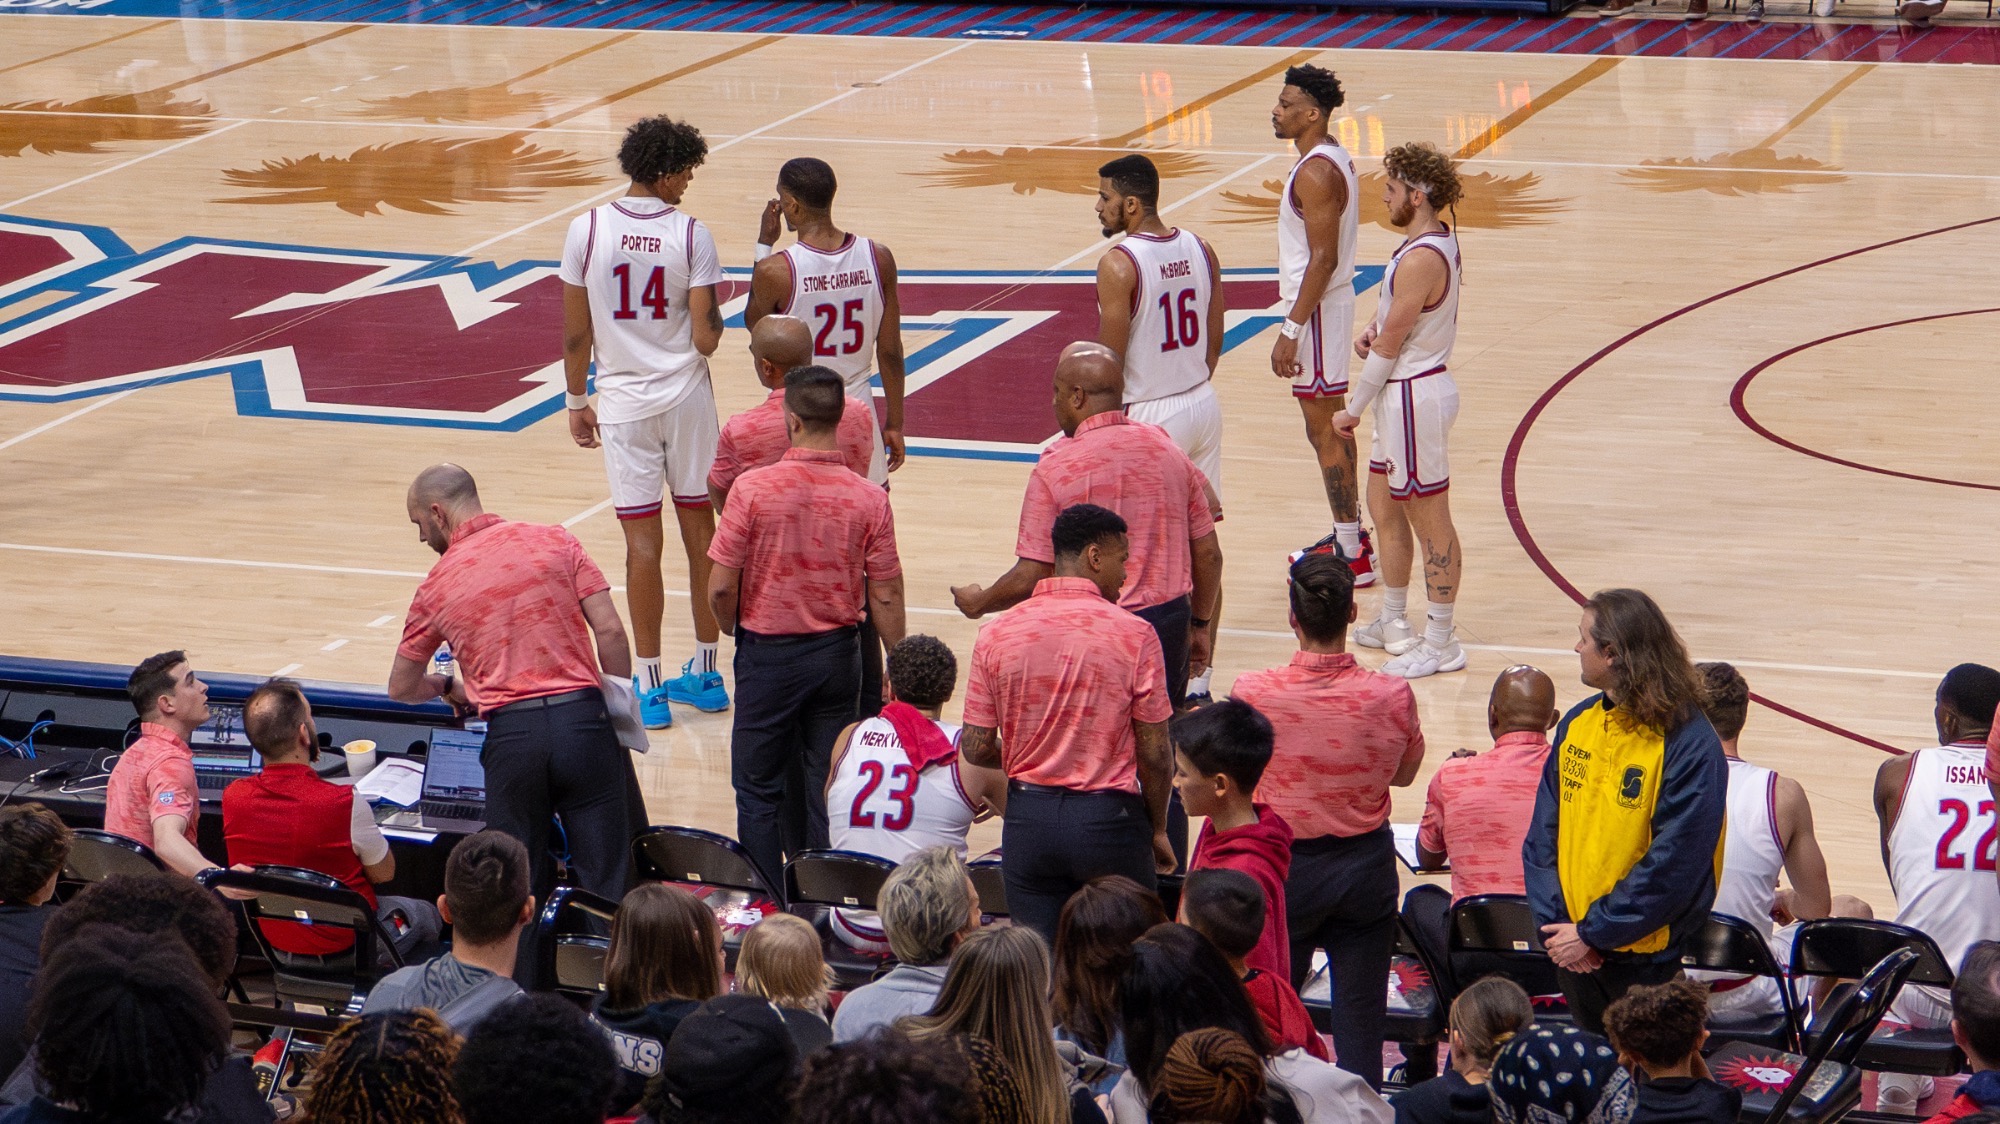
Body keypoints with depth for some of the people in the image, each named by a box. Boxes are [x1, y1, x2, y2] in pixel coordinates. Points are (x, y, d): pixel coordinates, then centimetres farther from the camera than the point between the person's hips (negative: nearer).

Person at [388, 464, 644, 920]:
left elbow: (402, 688, 23)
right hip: (584, 718, 0)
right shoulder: (556, 541, 9)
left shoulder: (437, 587, 10)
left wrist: (447, 686, 44)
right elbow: (610, 630, 1)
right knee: (610, 882, 3)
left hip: (510, 733, 0)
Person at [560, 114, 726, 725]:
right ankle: (705, 673, 21)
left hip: (623, 401, 0)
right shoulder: (691, 235, -10)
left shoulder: (585, 231, -7)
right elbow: (706, 339, -12)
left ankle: (650, 687, 5)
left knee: (642, 539, 2)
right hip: (686, 398, 0)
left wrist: (577, 402, 10)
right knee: (700, 529, 13)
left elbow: (576, 335, -2)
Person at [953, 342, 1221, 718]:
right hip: (1170, 625, 5)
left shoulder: (1056, 468, -14)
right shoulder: (1168, 451, 2)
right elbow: (1208, 555, 7)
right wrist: (1199, 627, 21)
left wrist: (979, 603, 6)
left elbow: (1032, 577, -13)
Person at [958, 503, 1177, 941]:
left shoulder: (996, 635, -2)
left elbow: (976, 749, 0)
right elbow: (1154, 754, -8)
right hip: (1109, 818, -3)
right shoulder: (1133, 635, -10)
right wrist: (1157, 830, 8)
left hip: (1029, 817, 3)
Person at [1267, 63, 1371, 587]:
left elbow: (1322, 259, -25)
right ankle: (1351, 536, 27)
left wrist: (1291, 329, -23)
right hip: (1326, 302, 10)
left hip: (1317, 308, -10)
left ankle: (1352, 559, 1)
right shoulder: (1334, 158, 10)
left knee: (1324, 430, -4)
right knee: (1333, 424, 18)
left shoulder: (1315, 174, -22)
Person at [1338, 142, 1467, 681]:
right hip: (1407, 393, 10)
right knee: (1384, 508, 21)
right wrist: (1376, 331, 2)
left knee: (1431, 521, 0)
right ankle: (1393, 623, 34)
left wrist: (1353, 409, -10)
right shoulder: (1438, 239, 6)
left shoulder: (1420, 259, -25)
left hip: (1414, 395, -10)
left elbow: (1389, 346, -20)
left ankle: (1441, 643, 10)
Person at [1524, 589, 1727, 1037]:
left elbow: (1674, 865, -19)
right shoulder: (1577, 724, 5)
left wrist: (1592, 933, -18)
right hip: (1575, 952, 6)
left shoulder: (1690, 744, -16)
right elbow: (1543, 834, 6)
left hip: (1649, 960, -6)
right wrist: (1554, 922, -8)